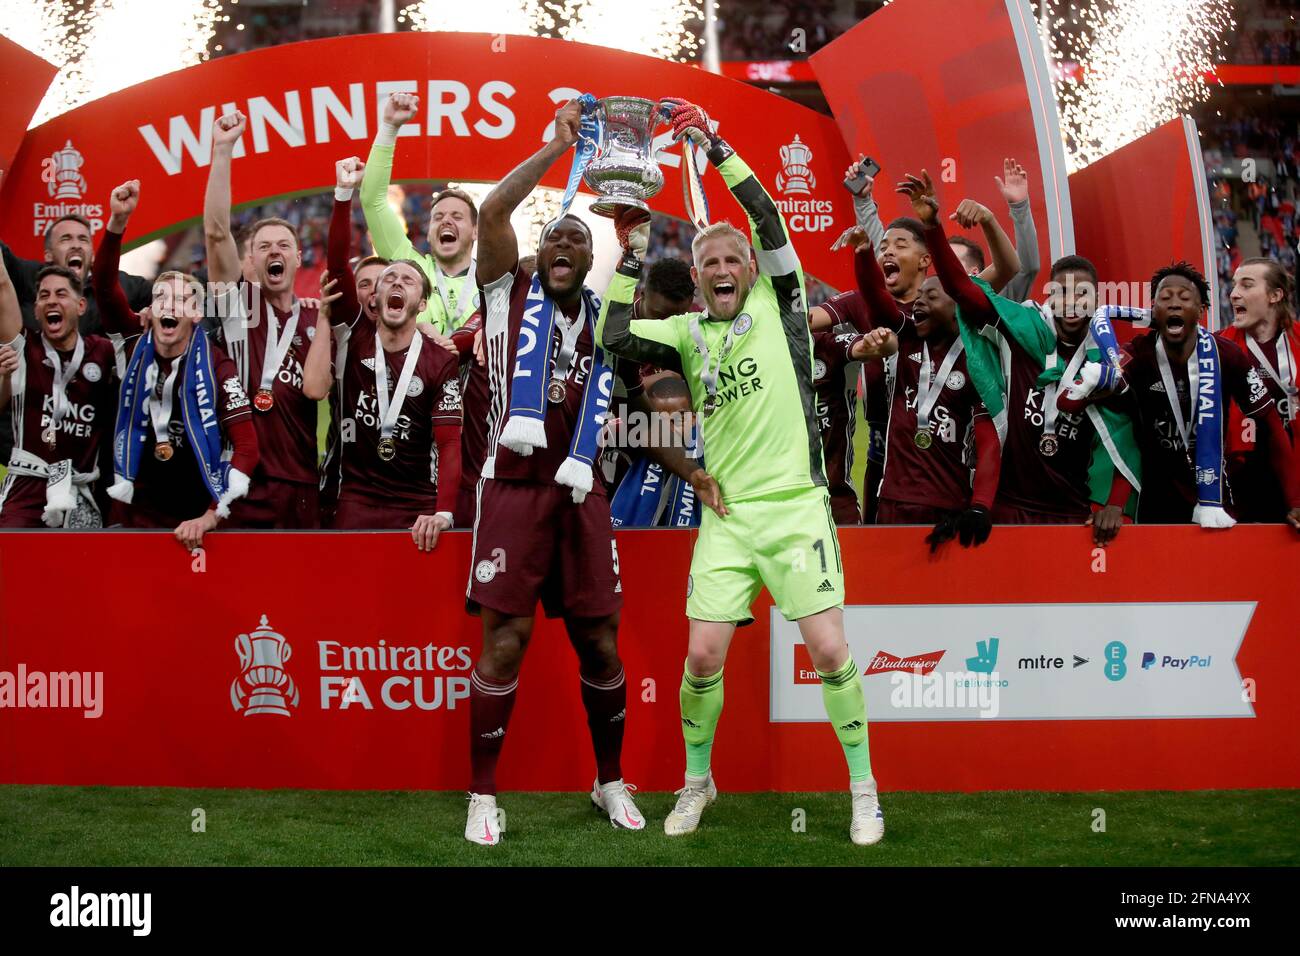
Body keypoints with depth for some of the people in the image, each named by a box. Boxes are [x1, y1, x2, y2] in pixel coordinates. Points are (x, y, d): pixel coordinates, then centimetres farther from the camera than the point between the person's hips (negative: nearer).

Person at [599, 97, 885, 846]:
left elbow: (769, 219, -8)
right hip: (727, 514, 2)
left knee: (829, 650, -7)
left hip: (796, 507, -2)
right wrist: (633, 259, 1)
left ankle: (863, 787, 11)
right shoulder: (688, 333, 11)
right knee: (703, 655, -2)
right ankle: (698, 780, 21)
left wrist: (715, 144, -10)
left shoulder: (778, 306, 4)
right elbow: (613, 338, 1)